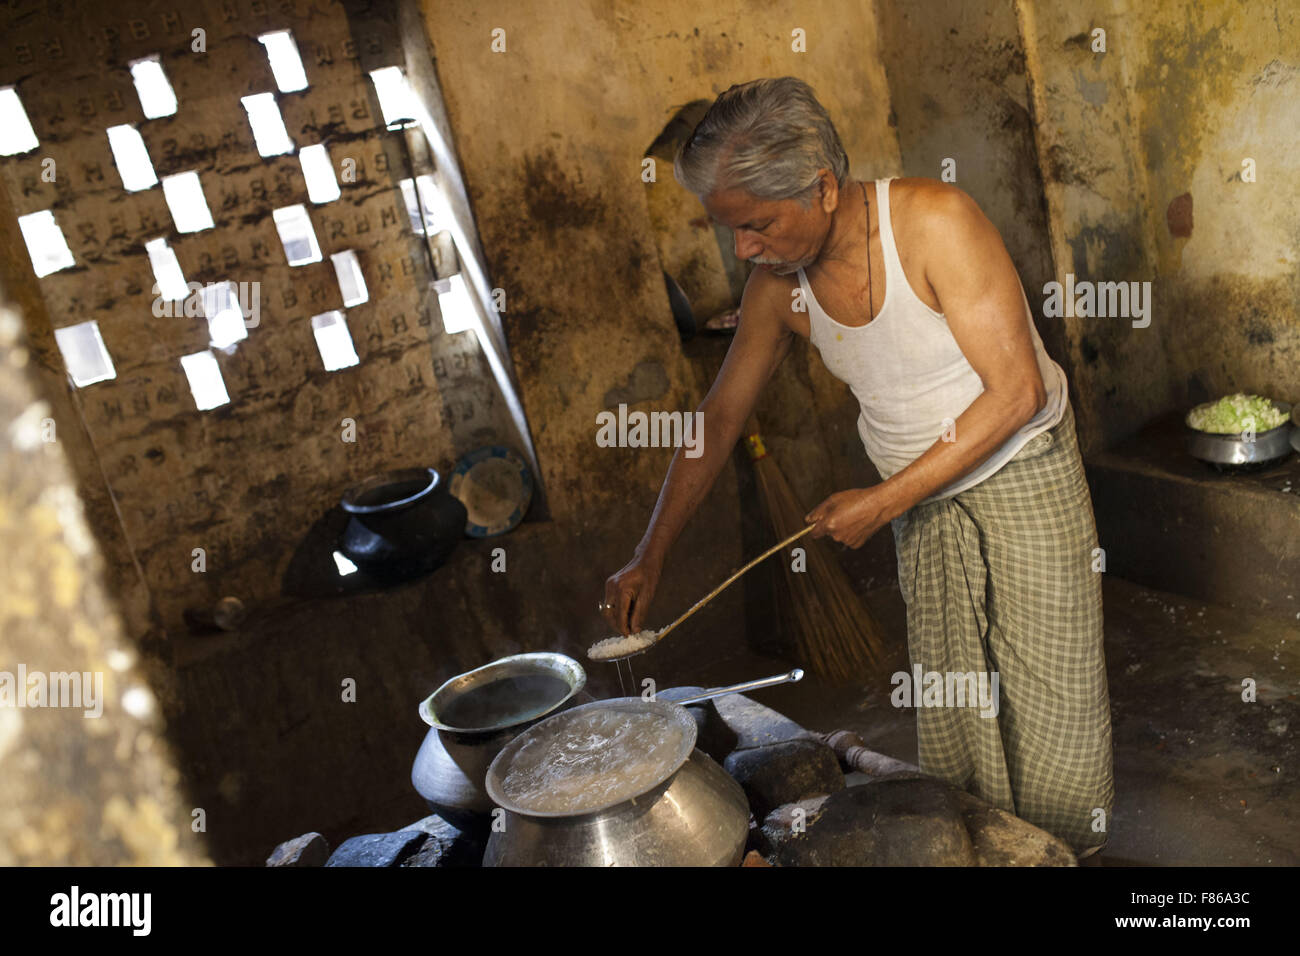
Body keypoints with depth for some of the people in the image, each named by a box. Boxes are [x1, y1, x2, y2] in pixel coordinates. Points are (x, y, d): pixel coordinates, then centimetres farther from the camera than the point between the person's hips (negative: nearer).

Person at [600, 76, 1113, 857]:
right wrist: (651, 556, -3)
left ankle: (1072, 852, 29)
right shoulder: (778, 285, -10)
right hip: (921, 498, 4)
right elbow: (720, 417, 0)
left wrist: (883, 503, -24)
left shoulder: (935, 221, -26)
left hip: (1022, 471, -4)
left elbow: (1017, 392, -25)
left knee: (1052, 696, 6)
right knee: (947, 701, 10)